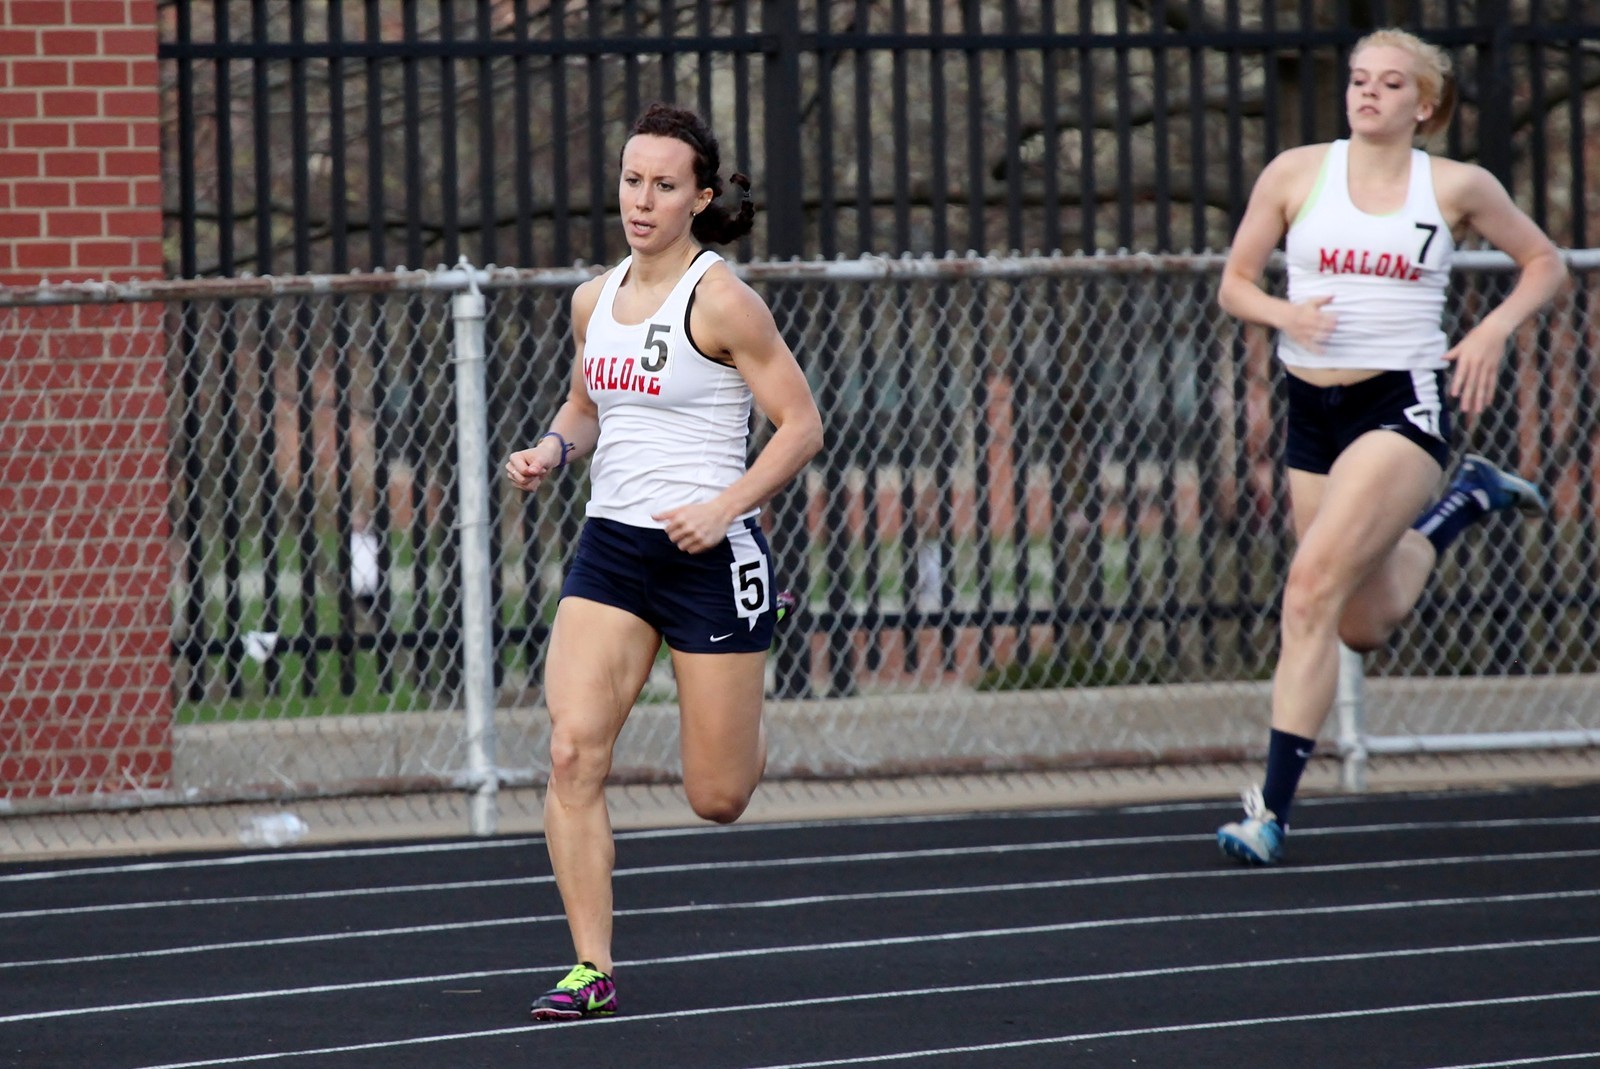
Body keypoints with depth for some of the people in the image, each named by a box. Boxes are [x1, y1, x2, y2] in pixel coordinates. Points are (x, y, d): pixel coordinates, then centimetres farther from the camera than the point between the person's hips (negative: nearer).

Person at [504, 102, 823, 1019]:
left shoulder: (721, 301, -11)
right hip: (610, 547, 5)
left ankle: (747, 716, 42)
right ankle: (593, 968, -9)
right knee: (574, 750, -15)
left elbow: (801, 426, -9)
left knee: (718, 798, 4)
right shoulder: (595, 299, 8)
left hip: (709, 554, -5)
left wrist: (722, 507, -20)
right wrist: (553, 452, 2)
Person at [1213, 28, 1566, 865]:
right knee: (1367, 625, 15)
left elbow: (1544, 263, 14)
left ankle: (1273, 807, -20)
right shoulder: (1296, 174, 3)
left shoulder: (1456, 188, 0)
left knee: (1312, 586, -22)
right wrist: (1284, 313, -13)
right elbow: (1234, 283, 8)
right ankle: (1463, 502, 45)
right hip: (1313, 408, 4)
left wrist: (1494, 330, -4)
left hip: (1404, 403, -4)